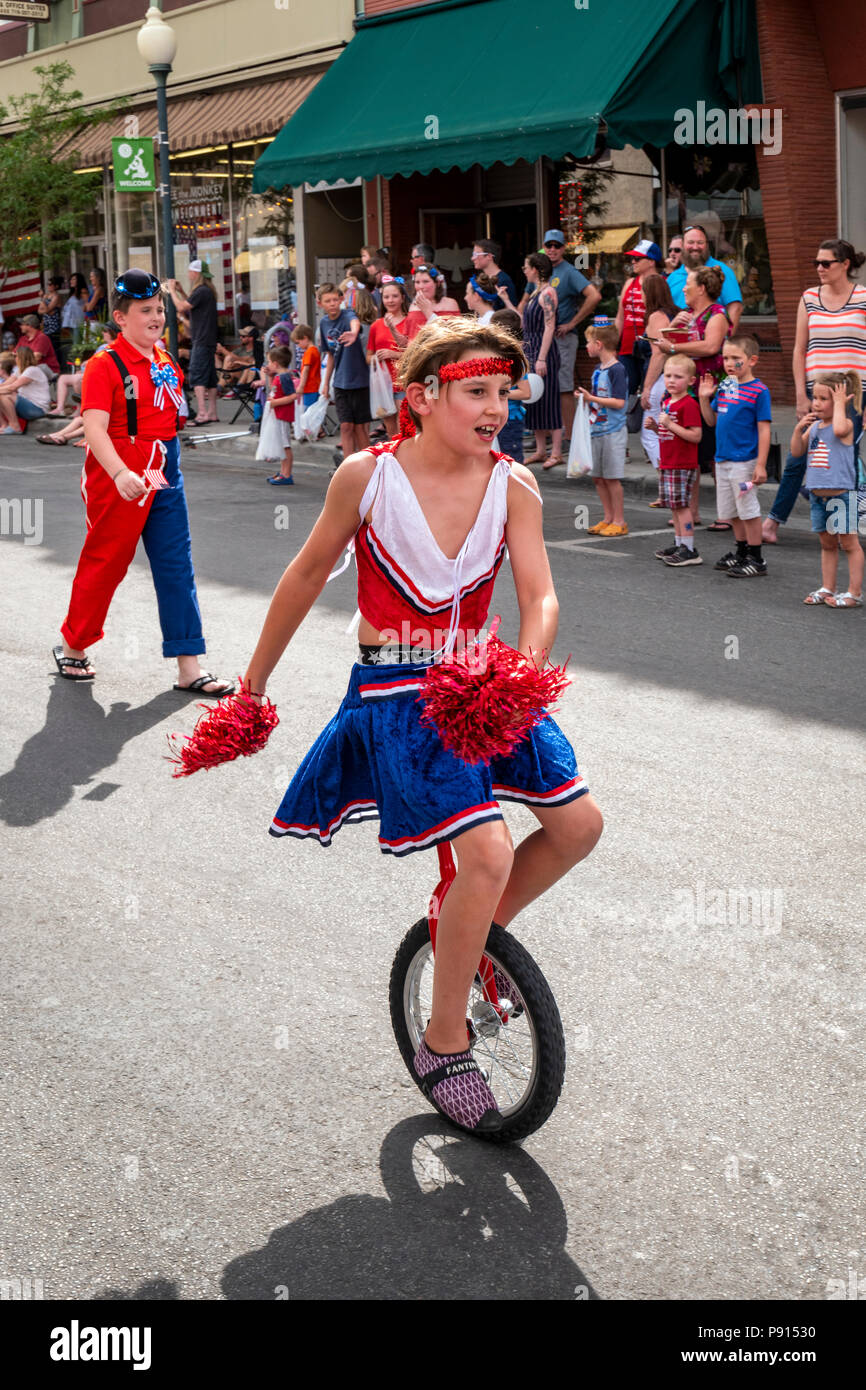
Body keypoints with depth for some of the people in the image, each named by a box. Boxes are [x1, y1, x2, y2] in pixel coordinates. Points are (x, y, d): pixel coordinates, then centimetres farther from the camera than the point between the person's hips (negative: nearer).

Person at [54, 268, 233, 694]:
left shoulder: (165, 361, 9)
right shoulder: (105, 365, -14)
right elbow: (94, 428, -25)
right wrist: (121, 474, -39)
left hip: (163, 475, 7)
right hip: (117, 478, -7)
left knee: (176, 566, 3)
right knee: (105, 561, 4)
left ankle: (188, 667, 5)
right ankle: (73, 647, 25)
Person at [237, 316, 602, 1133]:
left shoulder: (512, 486, -4)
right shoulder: (368, 476, -11)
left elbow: (540, 597, -11)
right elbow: (307, 576, 2)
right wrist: (254, 683, 10)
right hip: (392, 694, -5)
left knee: (577, 825, -3)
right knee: (487, 852, -19)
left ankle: (475, 939, 25)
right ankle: (443, 1047, -1)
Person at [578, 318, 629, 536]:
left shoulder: (617, 370, -14)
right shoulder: (598, 369, 13)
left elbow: (619, 402, -21)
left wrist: (592, 398, -20)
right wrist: (586, 396, 4)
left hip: (613, 432, -9)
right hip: (597, 431, 9)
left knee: (611, 477, -4)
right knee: (598, 477, 11)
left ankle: (619, 522, 4)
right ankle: (608, 518, 20)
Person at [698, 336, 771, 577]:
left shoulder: (758, 391, -11)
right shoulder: (724, 387, 9)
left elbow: (764, 430, -13)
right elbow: (711, 421, 18)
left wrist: (761, 465, -17)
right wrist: (704, 398, 2)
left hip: (744, 462, -7)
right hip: (722, 460, 7)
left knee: (749, 511, -2)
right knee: (731, 512, 16)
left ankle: (756, 560, 7)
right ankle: (742, 553, 30)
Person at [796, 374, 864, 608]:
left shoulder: (846, 424, -10)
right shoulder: (814, 426, 10)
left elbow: (839, 429, -34)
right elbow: (797, 452, 13)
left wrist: (839, 404, -21)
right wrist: (799, 429, -2)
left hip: (841, 494, -7)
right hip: (818, 494, 7)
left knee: (849, 543, -1)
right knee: (827, 543, 16)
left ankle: (855, 593, 4)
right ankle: (827, 589, 24)